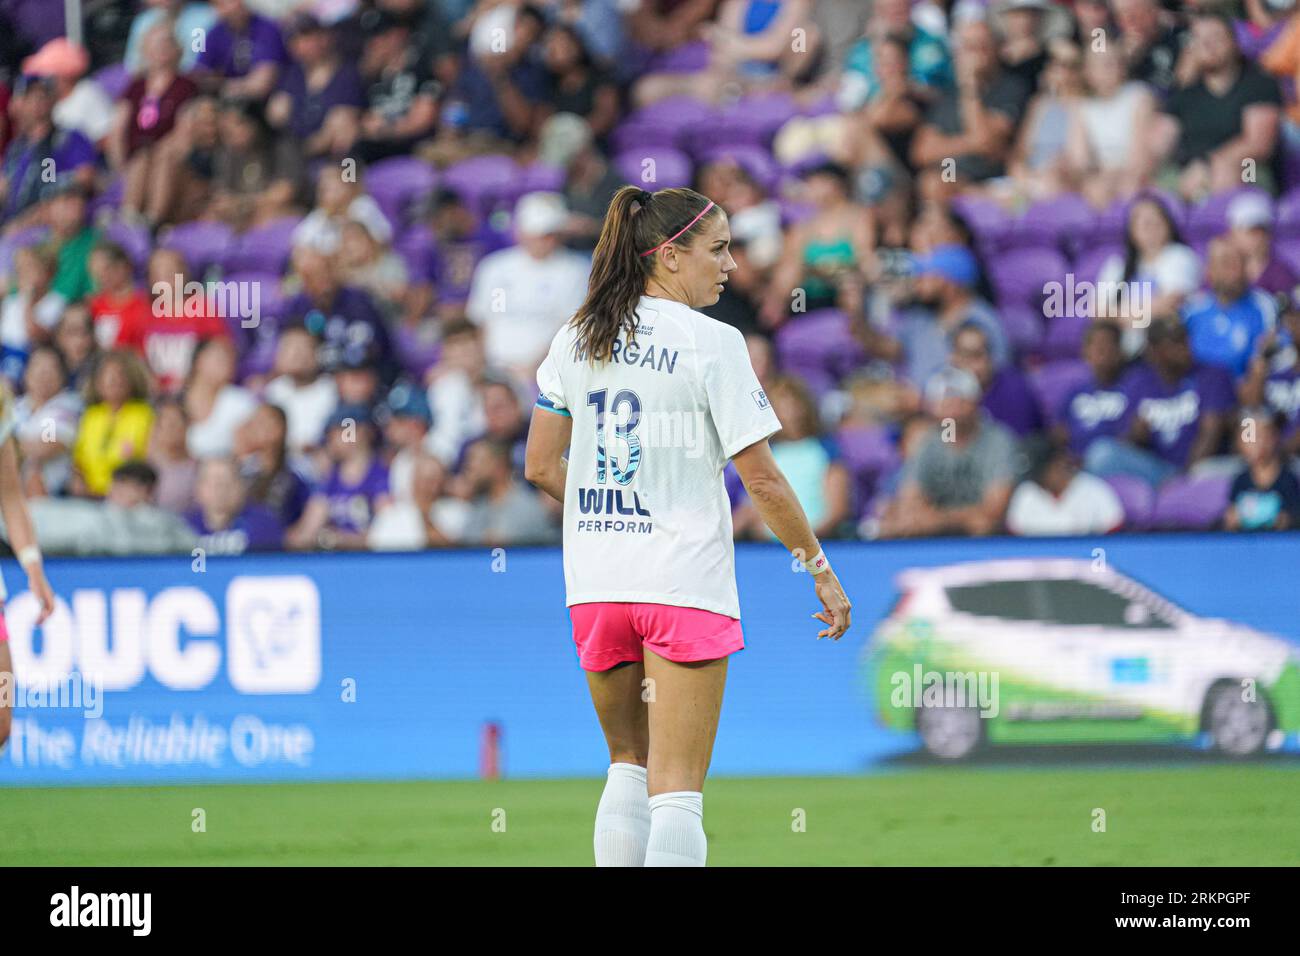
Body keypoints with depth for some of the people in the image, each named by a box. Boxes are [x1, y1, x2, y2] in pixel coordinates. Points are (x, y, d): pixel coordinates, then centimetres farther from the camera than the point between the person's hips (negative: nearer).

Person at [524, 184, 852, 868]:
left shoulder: (575, 340, 6)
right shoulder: (712, 344, -10)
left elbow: (542, 468, 10)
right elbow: (762, 479, -10)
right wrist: (820, 569, 1)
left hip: (595, 583, 5)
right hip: (685, 582, -5)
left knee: (629, 765, 19)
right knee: (677, 786, -4)